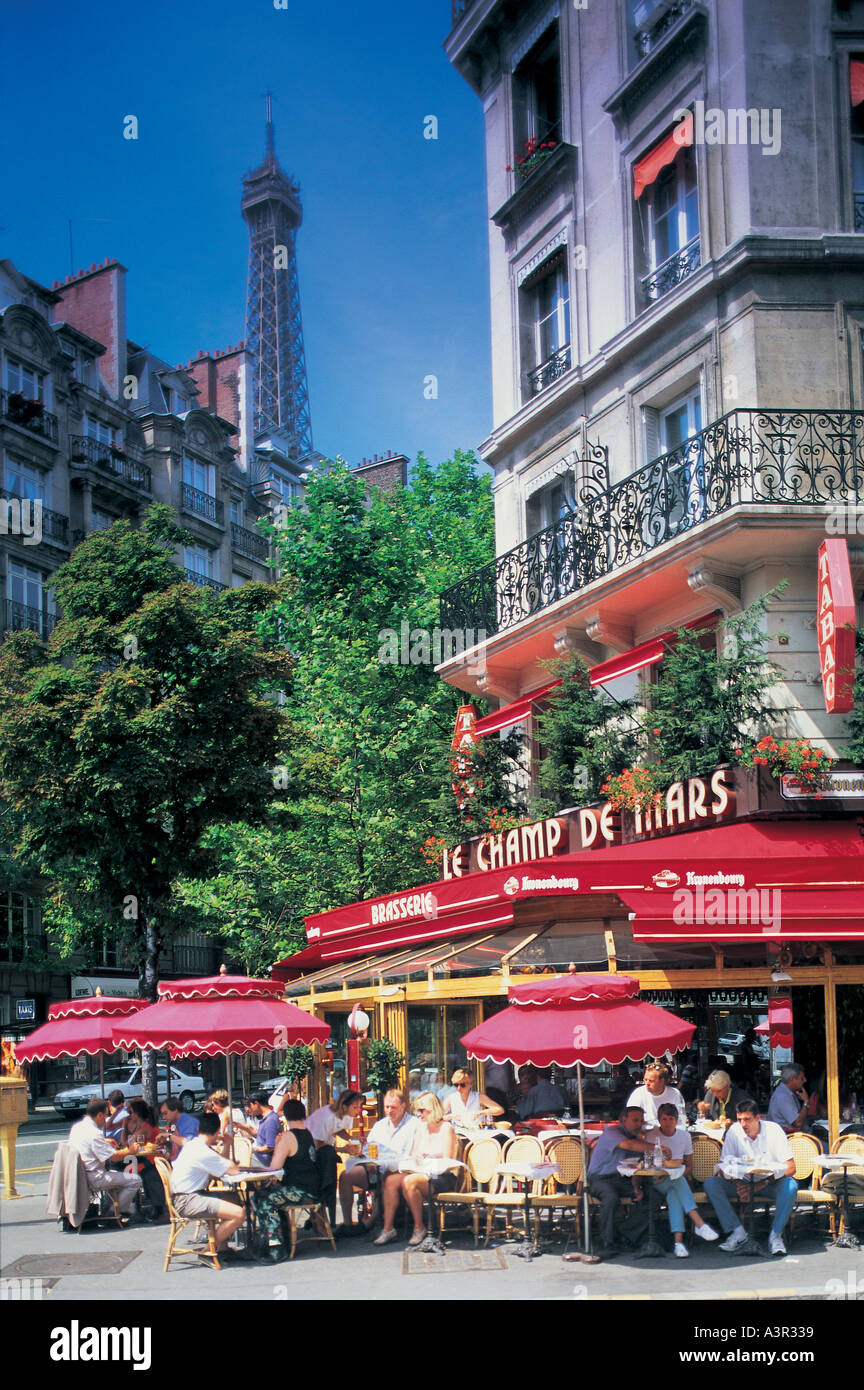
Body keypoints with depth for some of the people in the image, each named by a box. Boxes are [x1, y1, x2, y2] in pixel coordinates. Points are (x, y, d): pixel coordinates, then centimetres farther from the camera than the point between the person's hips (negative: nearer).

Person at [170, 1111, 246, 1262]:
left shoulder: (191, 1144, 12)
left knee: (237, 1202, 20)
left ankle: (223, 1248, 20)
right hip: (187, 1202, -11)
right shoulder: (203, 1152, -20)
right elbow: (234, 1169, -12)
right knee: (238, 1214, -22)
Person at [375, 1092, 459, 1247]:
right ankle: (388, 1228, -18)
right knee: (390, 1180, -18)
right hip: (423, 1175, 7)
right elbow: (414, 1156, 18)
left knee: (409, 1182, -33)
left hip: (444, 1177, -7)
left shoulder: (446, 1129, -5)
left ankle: (419, 1228, -21)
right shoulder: (421, 1127, 17)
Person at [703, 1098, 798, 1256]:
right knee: (711, 1183, -22)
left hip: (769, 1184, -2)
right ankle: (737, 1232, -22)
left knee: (790, 1186, -35)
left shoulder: (773, 1130, -13)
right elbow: (723, 1165, -3)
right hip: (742, 1182, 2)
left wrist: (762, 1184, -27)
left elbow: (790, 1167, -16)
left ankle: (776, 1235, -23)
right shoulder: (734, 1131, -6)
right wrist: (737, 1184, -25)